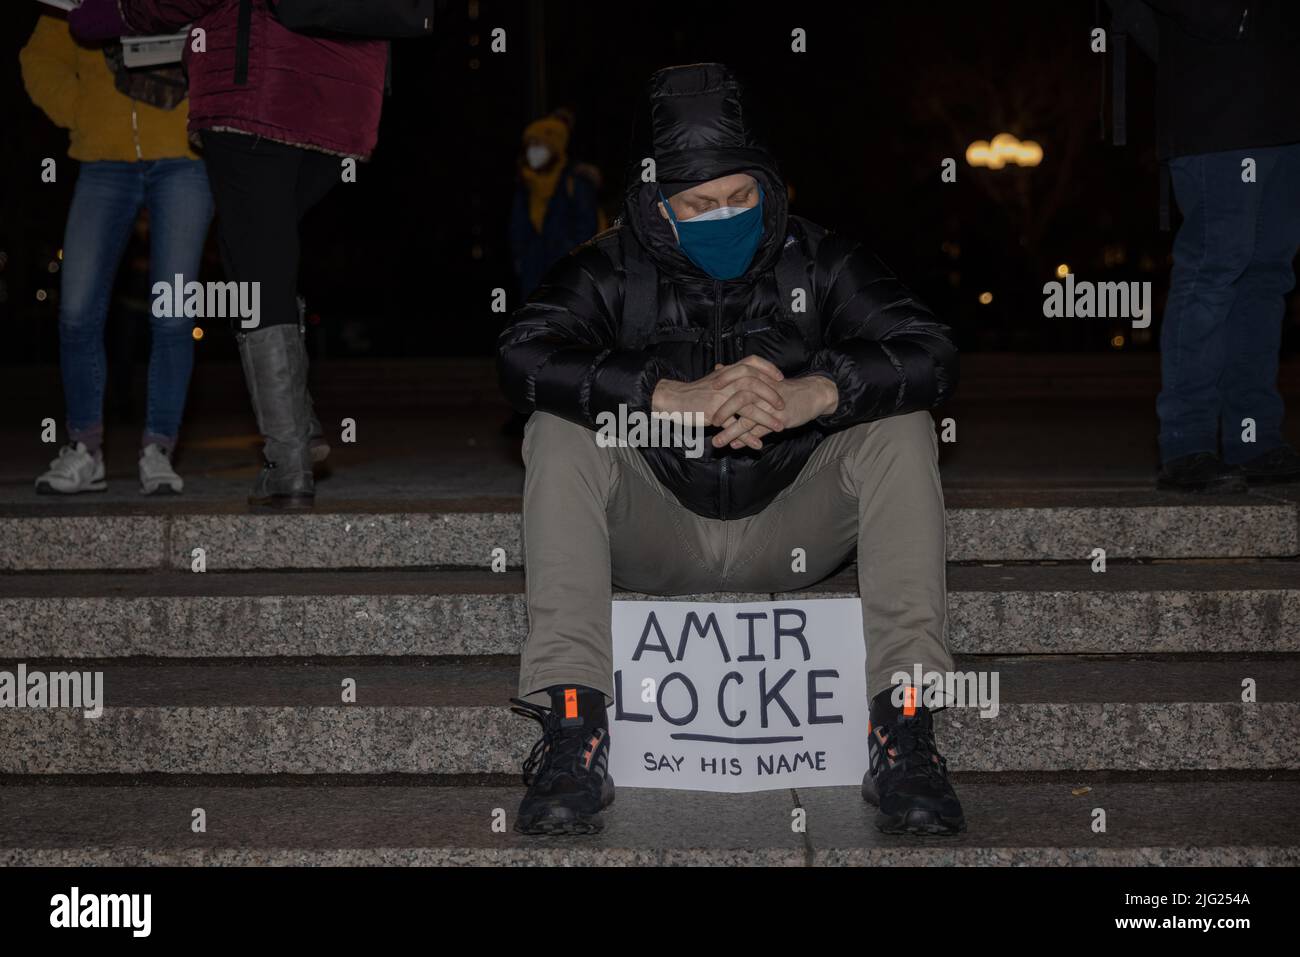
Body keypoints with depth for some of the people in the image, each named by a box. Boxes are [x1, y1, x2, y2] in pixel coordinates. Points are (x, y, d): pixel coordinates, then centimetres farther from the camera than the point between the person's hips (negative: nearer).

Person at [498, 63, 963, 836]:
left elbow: (932, 356, -14)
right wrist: (673, 397, -39)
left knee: (900, 427, -21)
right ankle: (573, 724, -32)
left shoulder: (820, 262, -1)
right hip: (654, 534, 0)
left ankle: (905, 726, -28)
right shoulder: (611, 271, -4)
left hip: (790, 533, 1)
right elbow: (524, 357, -23)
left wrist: (813, 393, -35)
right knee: (559, 432, -24)